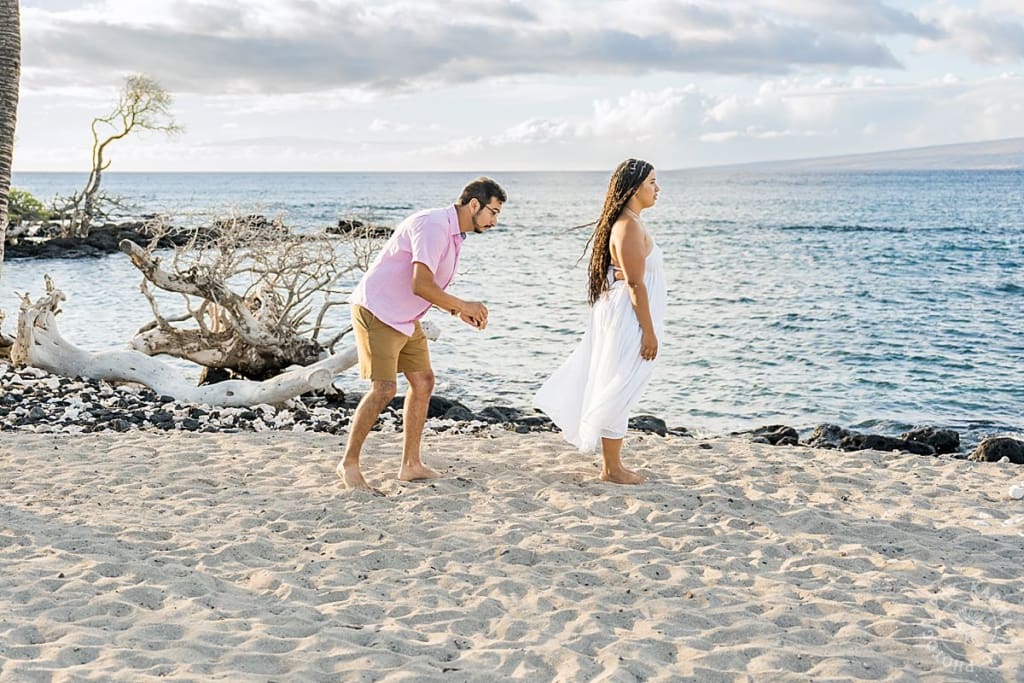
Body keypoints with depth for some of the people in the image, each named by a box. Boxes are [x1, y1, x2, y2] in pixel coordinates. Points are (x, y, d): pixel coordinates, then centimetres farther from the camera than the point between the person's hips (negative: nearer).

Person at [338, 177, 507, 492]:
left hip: (405, 319, 10)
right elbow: (420, 286, -29)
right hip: (377, 312, -10)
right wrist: (462, 305, -17)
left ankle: (410, 465, 15)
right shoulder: (433, 226, -21)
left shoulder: (453, 233, 11)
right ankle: (349, 463, 0)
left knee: (423, 381, 8)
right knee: (384, 389, -14)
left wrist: (459, 311, 3)